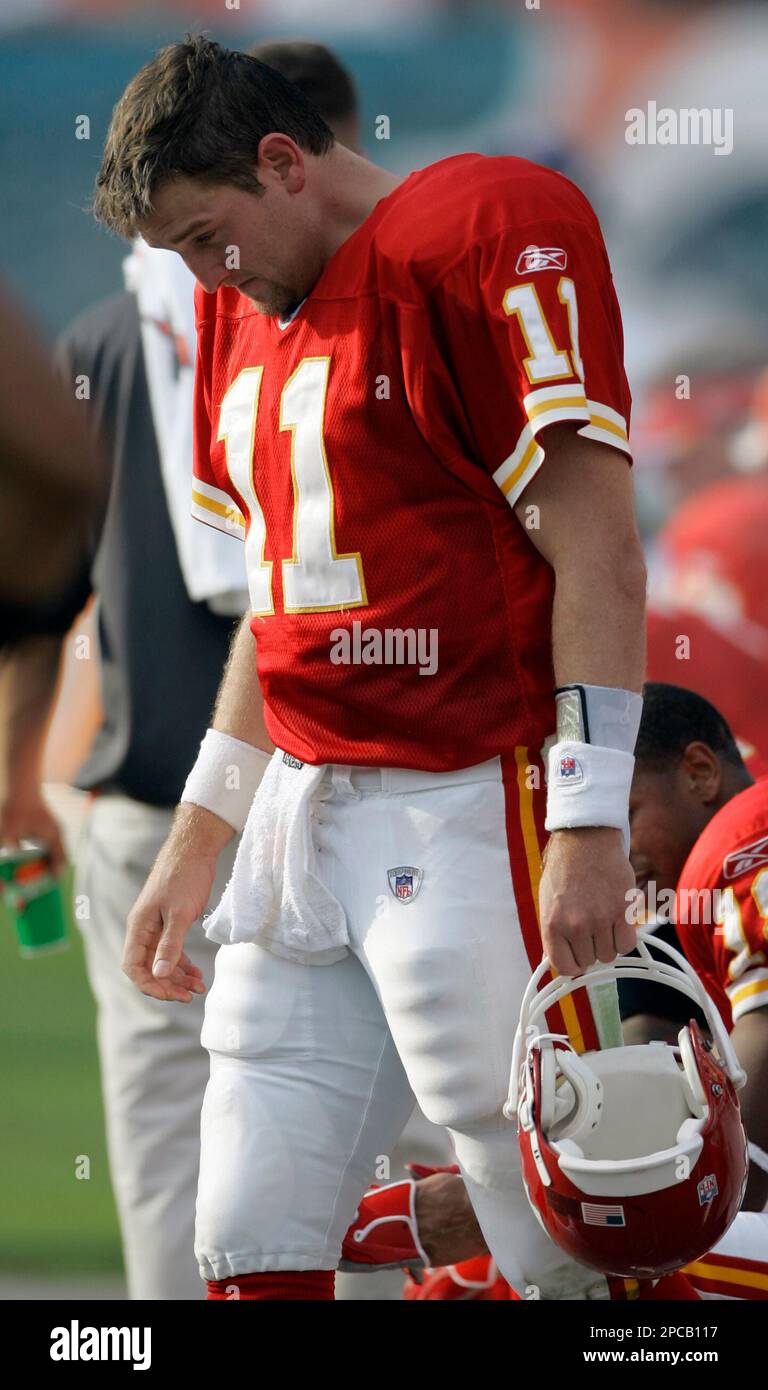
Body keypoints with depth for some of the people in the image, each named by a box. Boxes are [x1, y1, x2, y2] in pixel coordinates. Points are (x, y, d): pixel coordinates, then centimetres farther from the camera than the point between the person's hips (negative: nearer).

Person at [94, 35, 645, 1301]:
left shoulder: (493, 235, -10)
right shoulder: (242, 311, 17)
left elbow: (594, 549, -15)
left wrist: (589, 827, -19)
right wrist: (197, 842, 26)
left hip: (470, 816, -8)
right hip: (306, 814, 8)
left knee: (567, 1236, -9)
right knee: (251, 1241, 4)